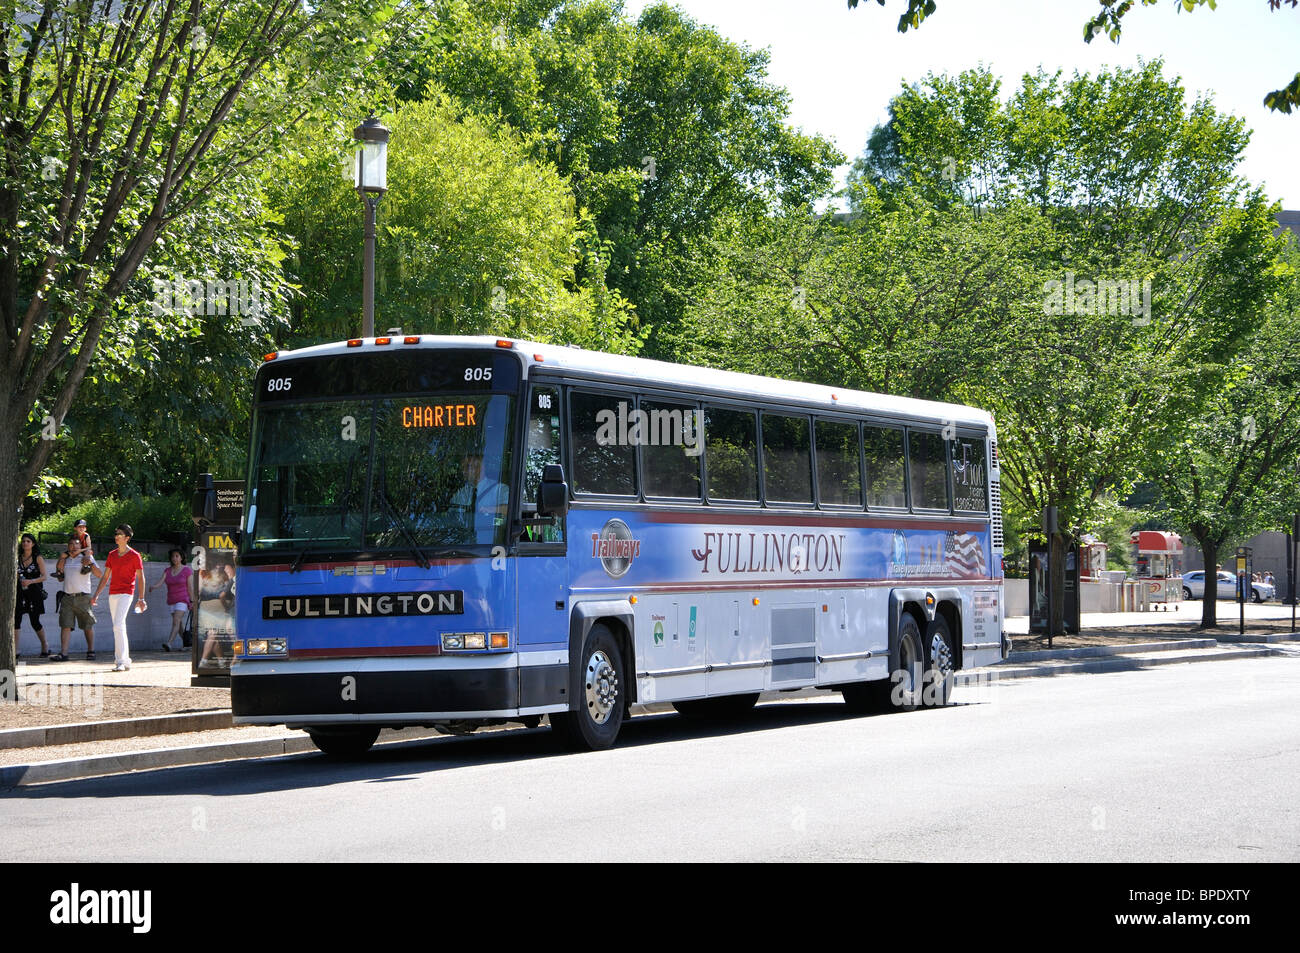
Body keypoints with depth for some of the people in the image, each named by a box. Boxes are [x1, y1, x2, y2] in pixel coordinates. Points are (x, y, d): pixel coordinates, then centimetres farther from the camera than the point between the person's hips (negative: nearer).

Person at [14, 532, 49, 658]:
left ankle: (44, 646, 23)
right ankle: (14, 650, -12)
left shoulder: (38, 558, 1)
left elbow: (44, 576, -4)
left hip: (34, 592, -3)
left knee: (35, 622, 1)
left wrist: (30, 581, -17)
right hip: (20, 593, 3)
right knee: (16, 619, -10)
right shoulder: (17, 558, 9)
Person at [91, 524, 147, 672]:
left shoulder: (134, 556, -3)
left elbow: (141, 578, -2)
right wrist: (96, 594, 11)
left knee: (118, 625, -19)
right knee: (119, 628, 10)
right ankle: (126, 661, 17)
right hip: (112, 594, 7)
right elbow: (105, 577, 18)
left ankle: (121, 661, -21)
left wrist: (141, 599, -7)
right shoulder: (112, 555, 14)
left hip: (126, 593, -7)